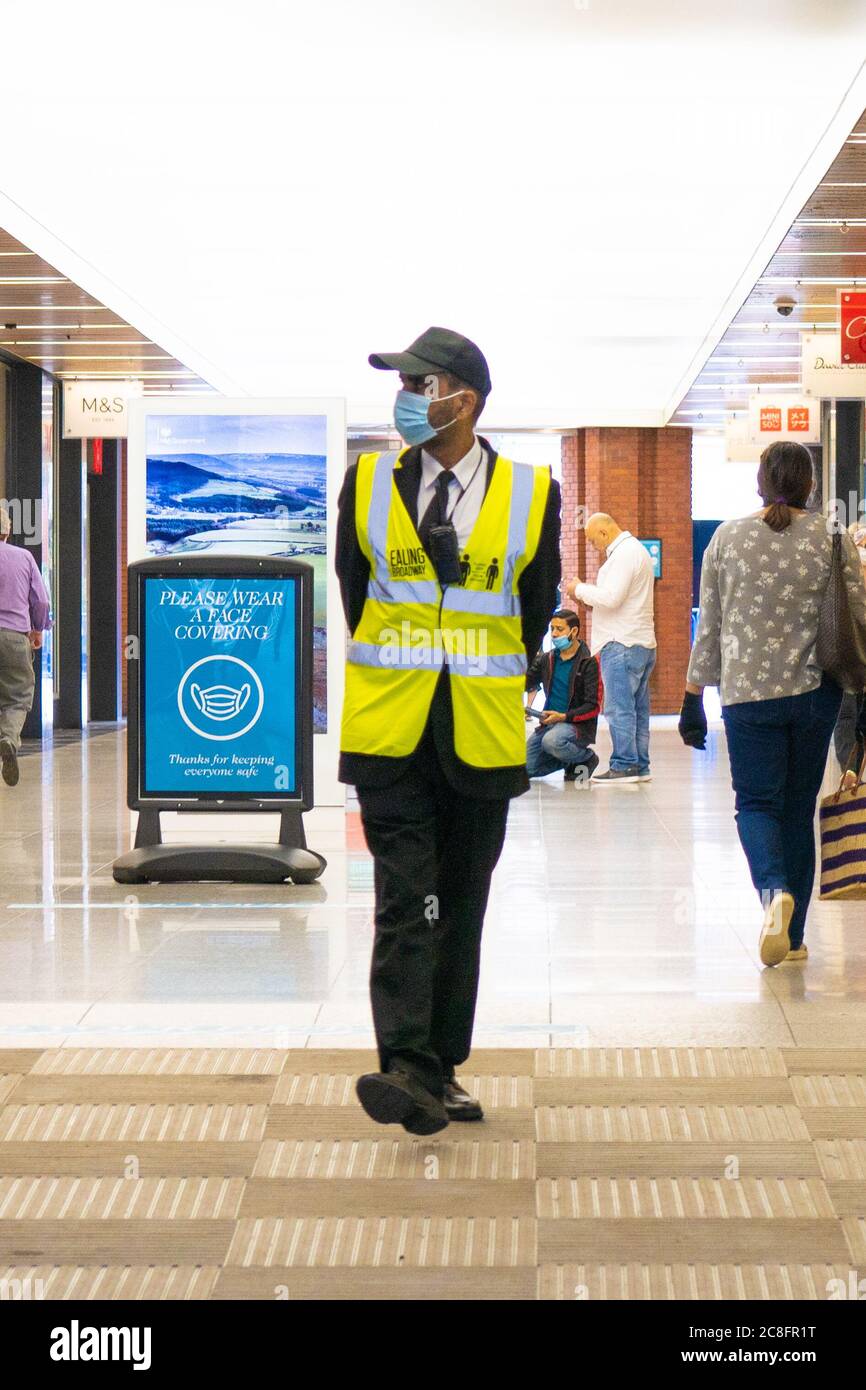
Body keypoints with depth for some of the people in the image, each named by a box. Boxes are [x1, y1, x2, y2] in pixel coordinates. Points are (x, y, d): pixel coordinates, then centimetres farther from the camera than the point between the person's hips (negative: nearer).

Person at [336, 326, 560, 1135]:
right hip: (390, 729, -1)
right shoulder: (367, 484, 4)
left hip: (482, 733, 1)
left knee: (460, 906, 9)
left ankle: (441, 1068, 18)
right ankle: (406, 1068, -16)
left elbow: (536, 608, 10)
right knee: (406, 897, -10)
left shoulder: (530, 494, 1)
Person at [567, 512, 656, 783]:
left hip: (621, 644, -11)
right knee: (637, 708, 10)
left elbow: (611, 598, -20)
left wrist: (581, 590, -5)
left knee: (619, 707, -8)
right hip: (642, 643, 11)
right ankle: (640, 766, 12)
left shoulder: (624, 553, -12)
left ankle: (625, 765, -8)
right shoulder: (637, 550, 22)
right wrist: (590, 601, 16)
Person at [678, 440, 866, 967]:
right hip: (815, 692, 1)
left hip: (747, 692, -1)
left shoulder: (727, 538, 0)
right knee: (800, 807, 11)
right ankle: (793, 936, 15)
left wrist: (694, 697, 10)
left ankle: (775, 891, -24)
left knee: (756, 802, 6)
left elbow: (709, 625, 3)